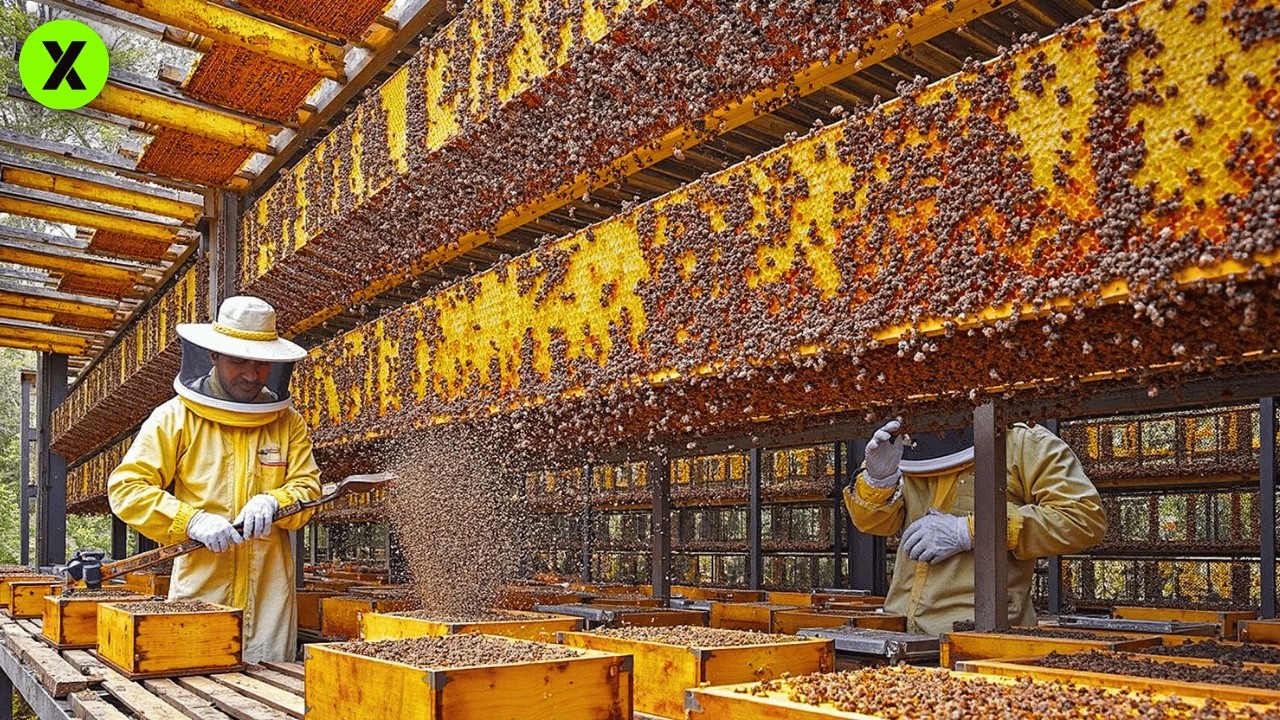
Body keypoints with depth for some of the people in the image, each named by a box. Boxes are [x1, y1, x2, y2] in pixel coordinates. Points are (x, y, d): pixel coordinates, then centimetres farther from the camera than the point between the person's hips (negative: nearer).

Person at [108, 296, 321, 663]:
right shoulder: (176, 417, 2)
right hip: (199, 589, -2)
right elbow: (126, 486, -2)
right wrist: (191, 521, -16)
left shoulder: (287, 421, 9)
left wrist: (273, 502, -15)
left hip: (269, 590, 2)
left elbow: (308, 487, 7)